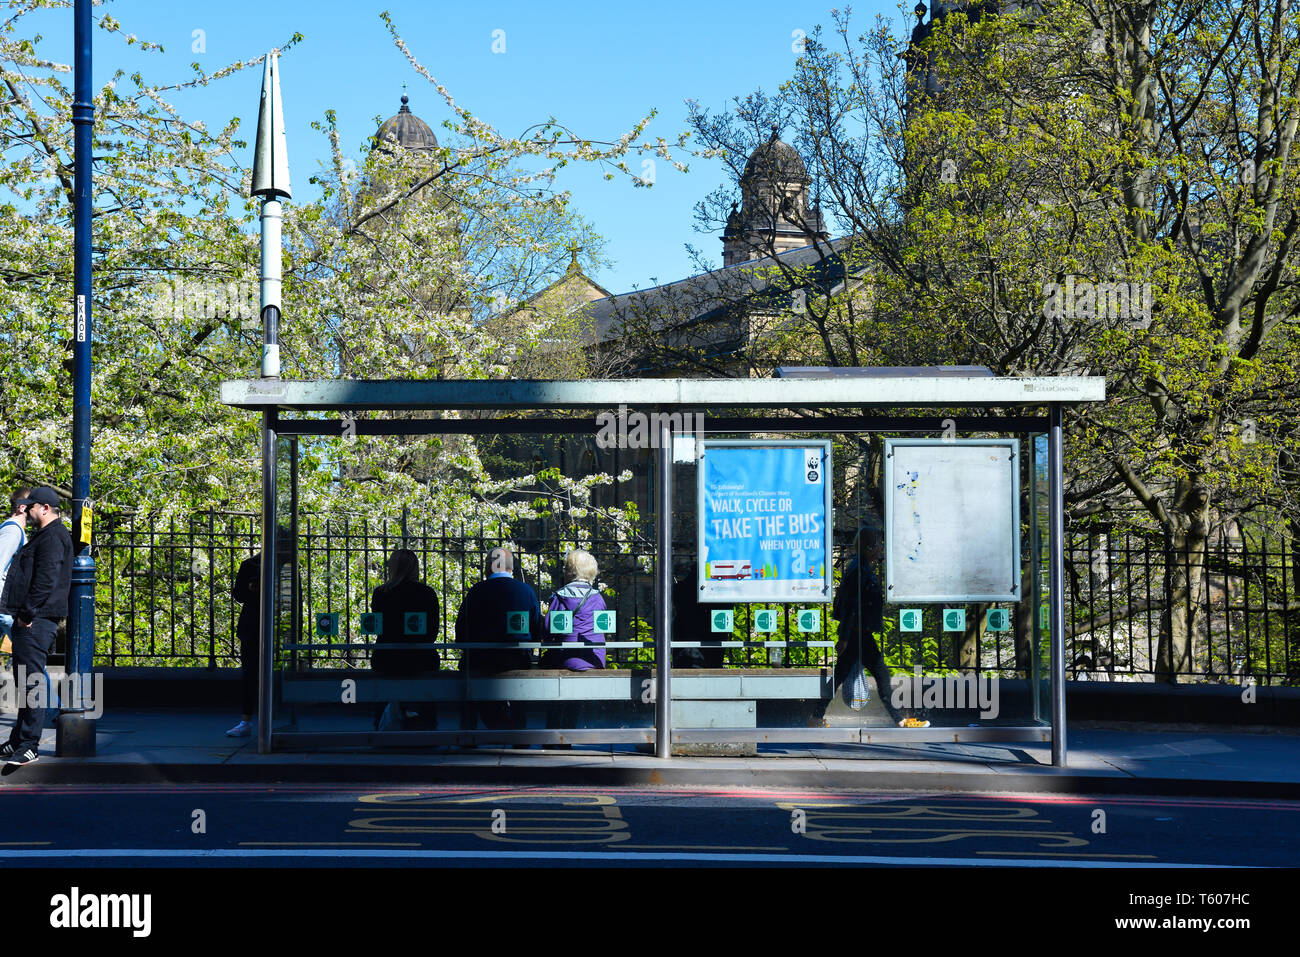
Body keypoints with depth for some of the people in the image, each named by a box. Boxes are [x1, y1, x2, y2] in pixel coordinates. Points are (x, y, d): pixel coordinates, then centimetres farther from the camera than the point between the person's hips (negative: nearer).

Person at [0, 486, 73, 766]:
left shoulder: (53, 537, -12)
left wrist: (28, 612, -18)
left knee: (31, 682, -9)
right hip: (32, 620, 11)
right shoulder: (43, 536, 22)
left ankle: (29, 747, -7)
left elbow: (45, 580, -21)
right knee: (25, 682, 15)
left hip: (37, 621, -11)